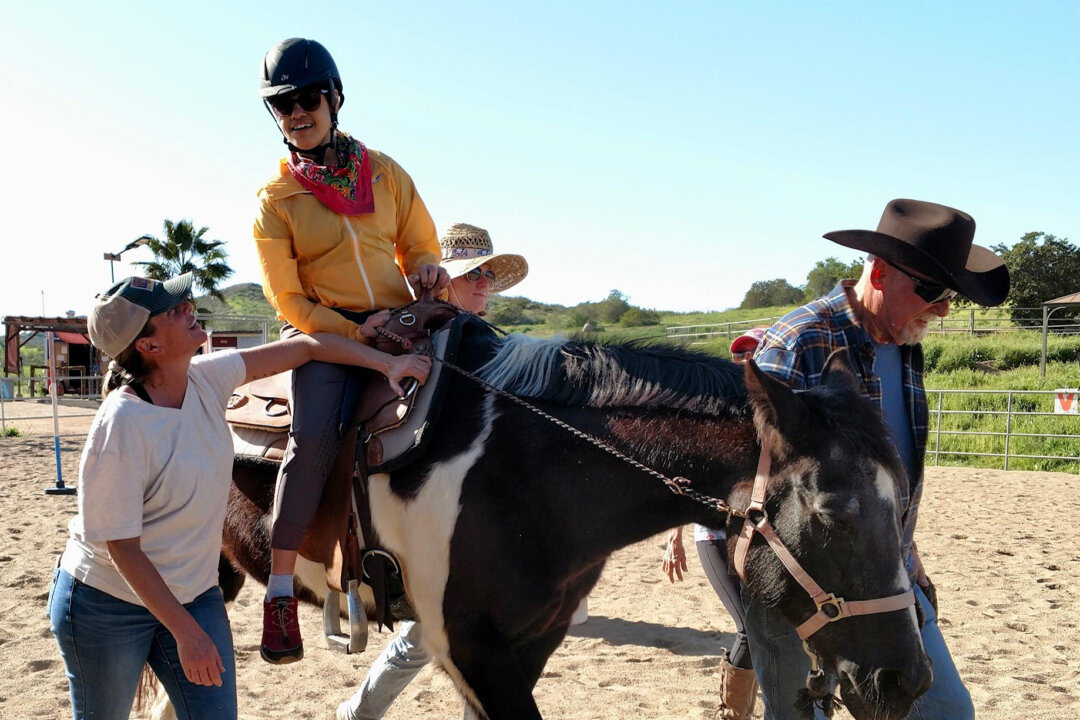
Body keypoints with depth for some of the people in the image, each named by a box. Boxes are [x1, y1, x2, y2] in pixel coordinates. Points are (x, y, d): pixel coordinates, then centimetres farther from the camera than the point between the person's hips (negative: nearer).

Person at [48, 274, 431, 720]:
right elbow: (122, 547, -24)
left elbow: (304, 347, 1)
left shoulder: (205, 379, -9)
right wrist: (186, 632, -24)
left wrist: (387, 363, -7)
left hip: (194, 594, 6)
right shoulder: (121, 424, -27)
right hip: (108, 605, -6)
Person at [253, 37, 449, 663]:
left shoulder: (386, 173, 9)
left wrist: (431, 272, -10)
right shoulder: (276, 200, 1)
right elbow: (289, 300, -3)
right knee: (315, 435, -28)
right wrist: (354, 333, -15)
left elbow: (422, 249, 15)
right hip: (322, 331, -3)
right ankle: (280, 589, -20)